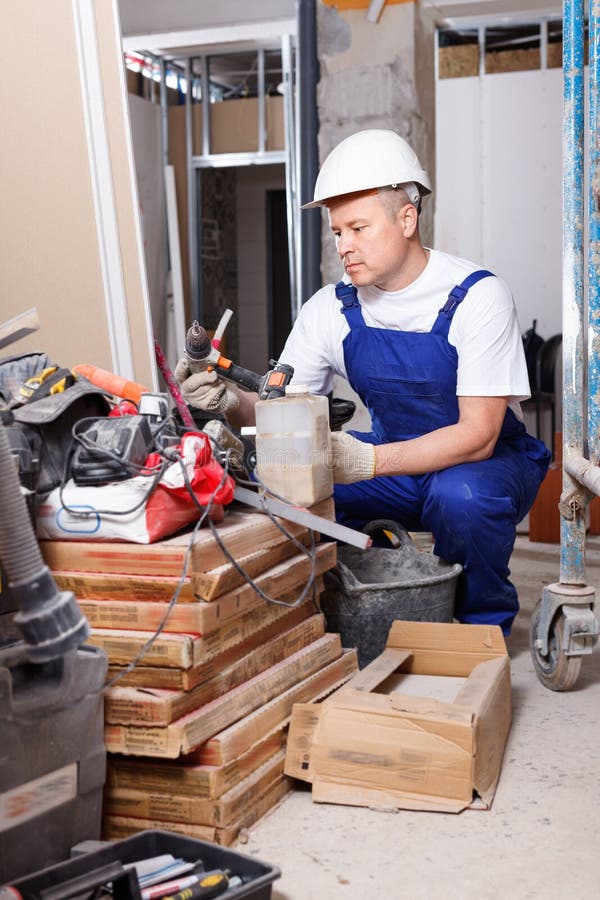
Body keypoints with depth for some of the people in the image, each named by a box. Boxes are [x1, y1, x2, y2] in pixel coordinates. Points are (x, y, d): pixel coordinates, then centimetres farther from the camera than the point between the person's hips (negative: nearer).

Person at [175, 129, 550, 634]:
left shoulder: (477, 296, -19)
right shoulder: (332, 310, -4)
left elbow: (477, 435, -24)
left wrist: (368, 461, -38)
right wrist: (233, 403, -26)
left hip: (489, 462, -4)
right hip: (395, 464, 4)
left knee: (460, 494, -38)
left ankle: (484, 625, -8)